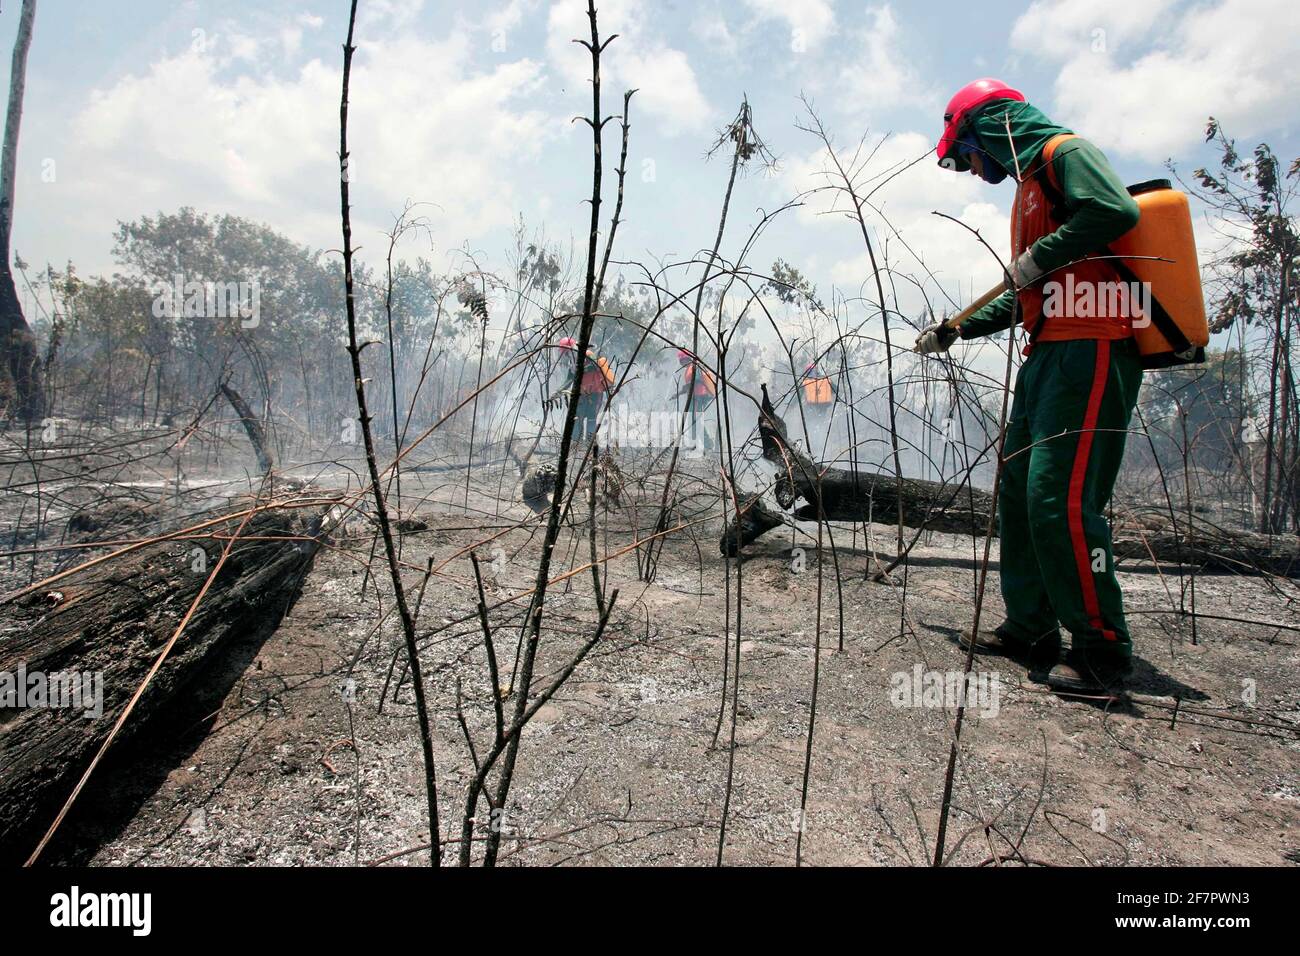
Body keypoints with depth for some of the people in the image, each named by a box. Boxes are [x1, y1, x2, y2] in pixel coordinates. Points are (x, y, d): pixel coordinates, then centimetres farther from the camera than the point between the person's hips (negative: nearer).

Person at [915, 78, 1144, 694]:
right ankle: (1030, 630, 16)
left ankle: (1102, 648, -4)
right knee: (1020, 493, 7)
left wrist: (1036, 259, -13)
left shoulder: (1064, 152, 0)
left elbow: (1116, 210, -22)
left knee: (1060, 498, -15)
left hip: (1091, 351, -10)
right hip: (1048, 355, 10)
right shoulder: (1030, 186, 28)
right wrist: (952, 331, 29)